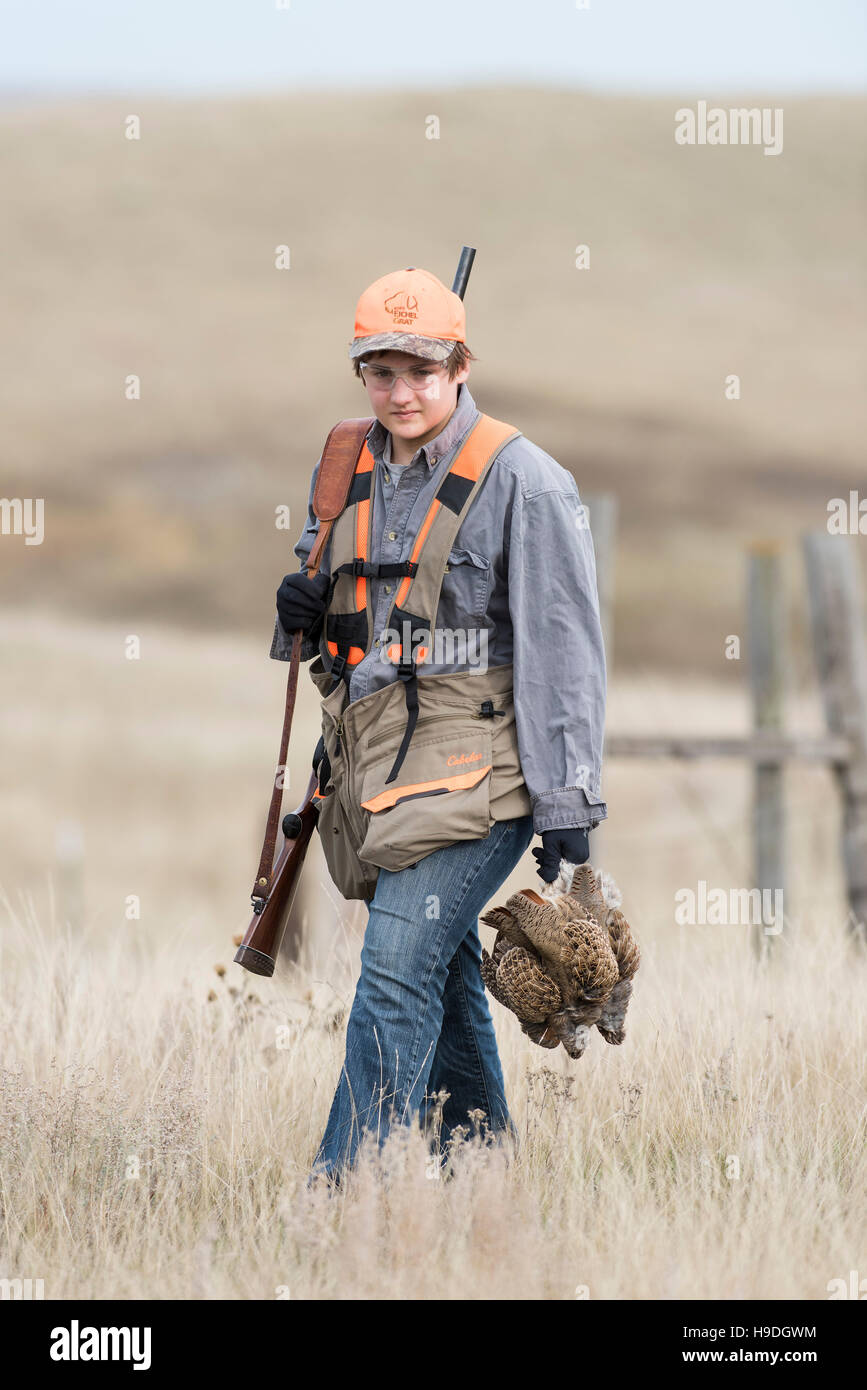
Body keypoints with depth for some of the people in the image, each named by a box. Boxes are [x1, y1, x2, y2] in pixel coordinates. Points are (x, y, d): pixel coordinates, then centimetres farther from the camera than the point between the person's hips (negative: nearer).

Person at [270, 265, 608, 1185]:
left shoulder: (522, 482, -8)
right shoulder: (349, 475, 11)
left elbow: (563, 650, -9)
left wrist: (566, 800, -12)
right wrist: (303, 611, 1)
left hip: (473, 765, -7)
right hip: (375, 757, 7)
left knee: (397, 975, -16)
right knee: (441, 976, 17)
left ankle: (346, 1185, -19)